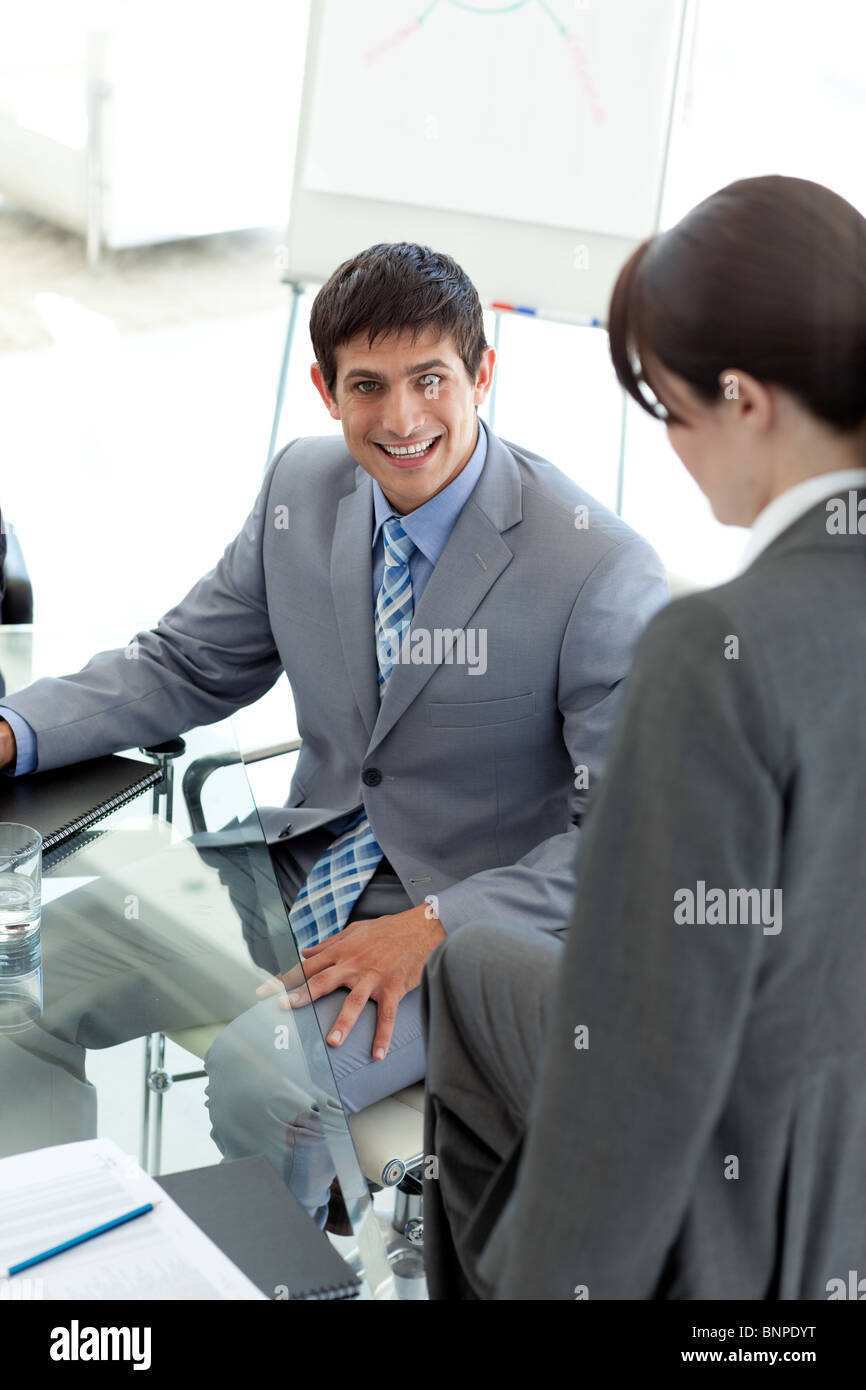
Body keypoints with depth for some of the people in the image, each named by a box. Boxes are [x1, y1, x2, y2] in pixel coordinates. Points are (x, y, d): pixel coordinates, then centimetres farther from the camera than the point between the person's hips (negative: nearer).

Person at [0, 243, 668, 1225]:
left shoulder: (602, 572, -21)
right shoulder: (304, 486, -2)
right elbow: (185, 666, 8)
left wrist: (431, 929, -26)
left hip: (477, 923, -6)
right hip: (303, 875, 6)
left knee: (256, 1074, -29)